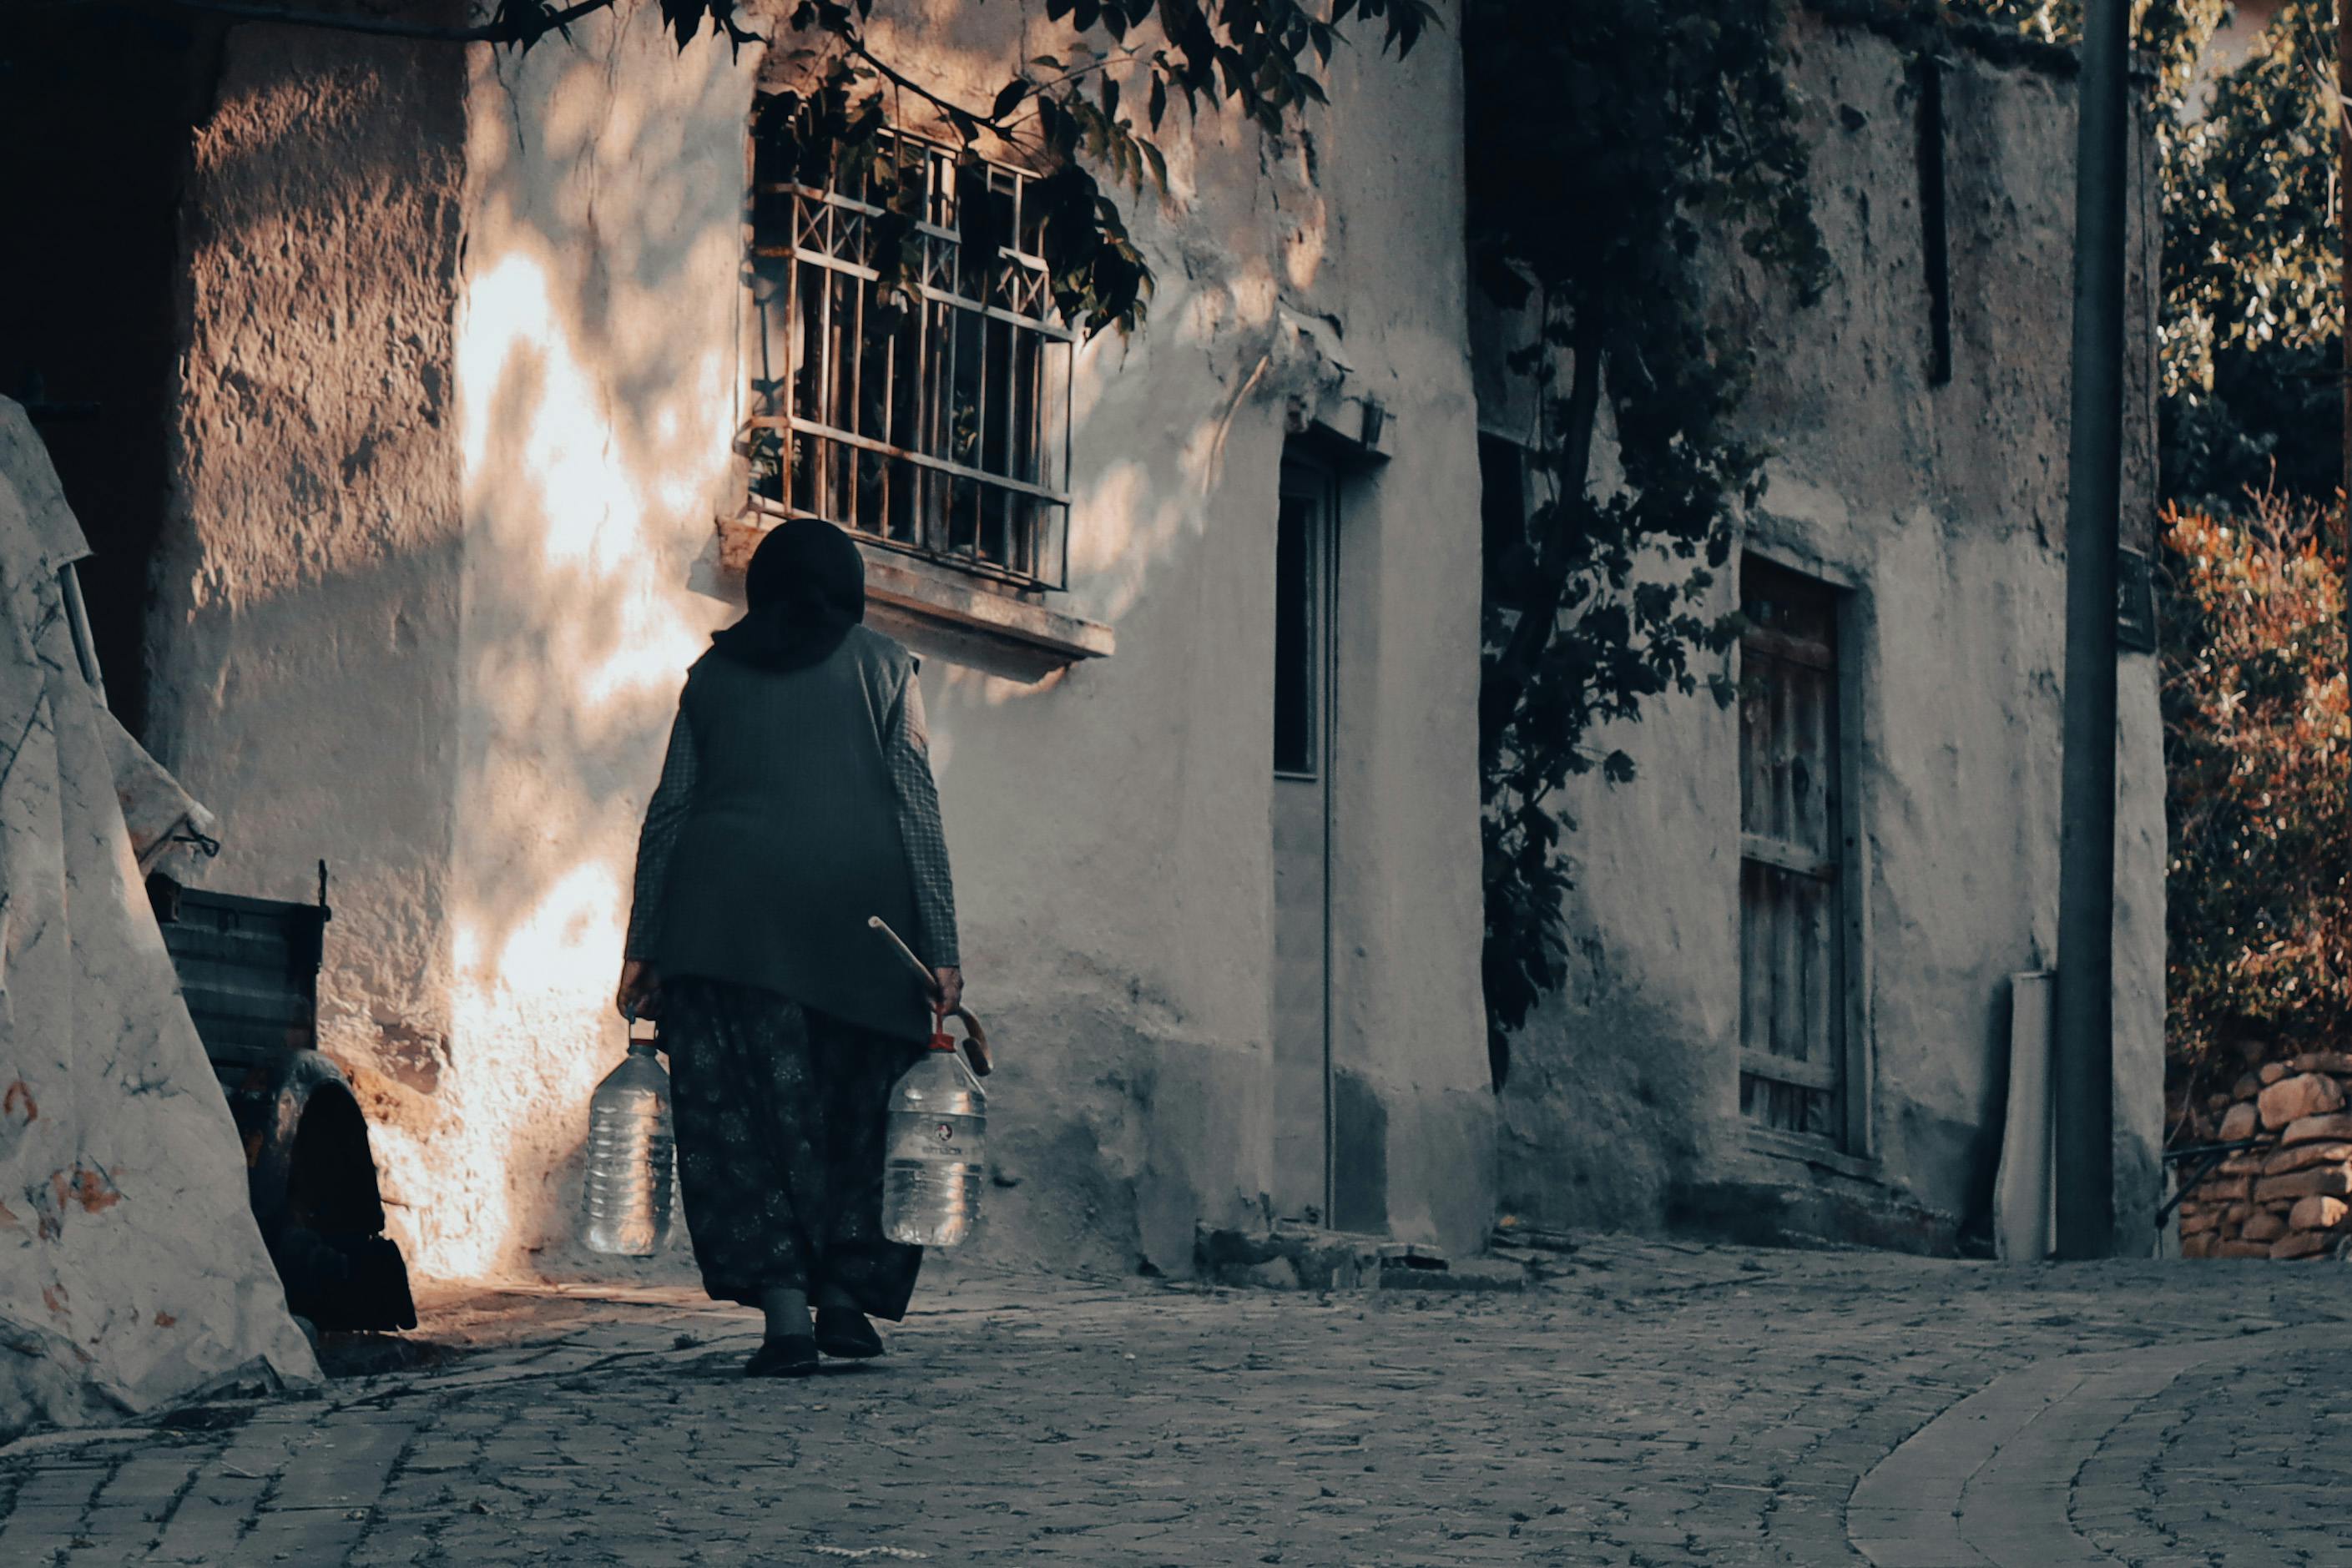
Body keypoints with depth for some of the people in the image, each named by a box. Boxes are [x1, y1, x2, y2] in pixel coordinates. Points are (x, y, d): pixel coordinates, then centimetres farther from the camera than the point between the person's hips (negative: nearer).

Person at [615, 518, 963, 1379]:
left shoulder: (713, 672, 15)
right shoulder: (881, 663, 10)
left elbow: (667, 811, 10)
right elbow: (916, 804, 2)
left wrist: (642, 947, 10)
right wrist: (941, 947, 0)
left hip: (725, 913, 1)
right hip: (856, 912, -1)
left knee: (743, 1108, 0)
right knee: (857, 1099, 13)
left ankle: (783, 1303, -12)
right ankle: (844, 1291, 10)